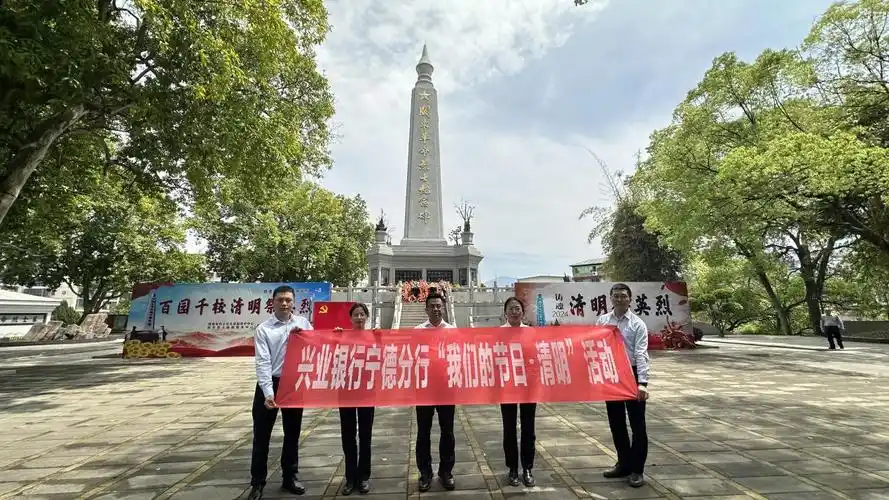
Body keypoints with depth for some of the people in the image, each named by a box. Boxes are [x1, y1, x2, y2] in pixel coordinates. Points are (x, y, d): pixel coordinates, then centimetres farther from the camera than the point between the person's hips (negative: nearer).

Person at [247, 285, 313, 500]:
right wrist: (268, 393, -21)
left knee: (292, 434, 14)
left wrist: (304, 336, -14)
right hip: (269, 384, -2)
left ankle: (290, 477, 31)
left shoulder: (303, 323, 2)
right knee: (261, 436, 7)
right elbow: (263, 362, -13)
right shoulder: (263, 328, -6)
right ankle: (257, 482, 24)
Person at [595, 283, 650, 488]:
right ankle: (623, 463, 29)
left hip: (632, 375, -4)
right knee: (616, 423, 13)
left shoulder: (637, 324, -7)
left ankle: (637, 469, 18)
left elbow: (641, 354, -15)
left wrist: (642, 382, -24)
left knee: (637, 424, 4)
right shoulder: (602, 321, 4)